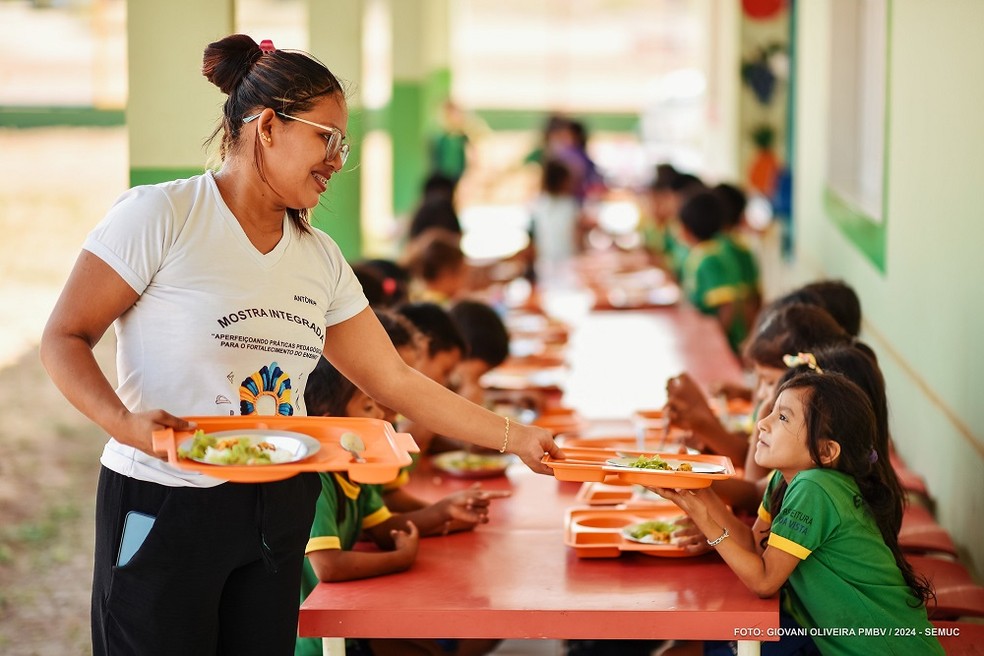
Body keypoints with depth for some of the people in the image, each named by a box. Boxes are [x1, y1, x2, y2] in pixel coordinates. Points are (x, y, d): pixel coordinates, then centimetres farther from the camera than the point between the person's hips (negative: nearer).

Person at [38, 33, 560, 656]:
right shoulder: (161, 215, -9)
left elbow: (397, 382, 13)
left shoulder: (320, 258, 9)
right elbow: (65, 338, -9)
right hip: (164, 506, -5)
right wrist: (124, 422, -27)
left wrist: (518, 437, 11)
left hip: (278, 510, 6)